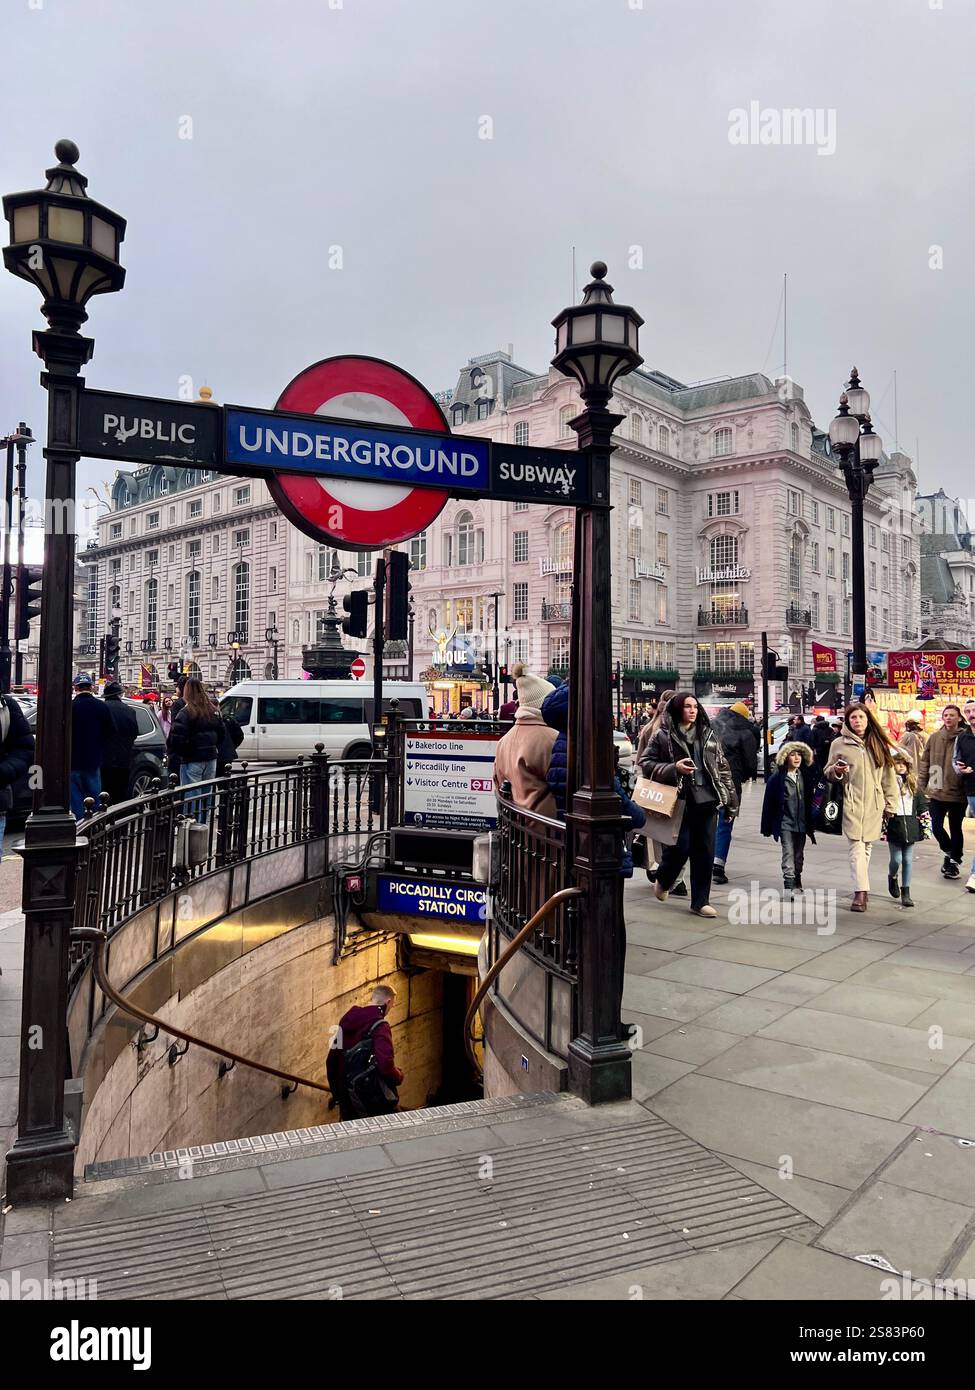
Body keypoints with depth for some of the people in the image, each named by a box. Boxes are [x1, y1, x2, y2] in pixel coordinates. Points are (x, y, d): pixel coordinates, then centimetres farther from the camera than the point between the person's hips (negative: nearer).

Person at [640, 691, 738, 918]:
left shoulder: (707, 734, 12)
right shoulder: (663, 736, -1)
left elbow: (722, 766, 15)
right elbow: (646, 764, -2)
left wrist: (730, 798, 11)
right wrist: (674, 769, -16)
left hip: (707, 800, 4)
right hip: (680, 802, -4)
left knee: (705, 852, 4)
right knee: (680, 848, -4)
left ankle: (700, 901, 16)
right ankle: (663, 881, 29)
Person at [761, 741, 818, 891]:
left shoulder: (805, 776, 5)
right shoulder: (777, 778, -8)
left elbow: (810, 799, 13)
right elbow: (769, 802, -5)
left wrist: (810, 822, 12)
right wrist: (767, 826, -4)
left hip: (801, 822, 4)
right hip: (785, 823, -4)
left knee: (799, 854, 15)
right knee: (788, 853, -7)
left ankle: (797, 882, 30)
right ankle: (789, 885, -7)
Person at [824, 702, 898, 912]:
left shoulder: (879, 745, 9)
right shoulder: (839, 744, 3)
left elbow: (888, 777, 11)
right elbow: (827, 773, 10)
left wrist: (890, 803, 7)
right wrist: (836, 771, -13)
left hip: (874, 805, 3)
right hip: (851, 804, -3)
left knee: (866, 848, 10)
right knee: (856, 847, -12)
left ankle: (861, 889, 23)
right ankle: (861, 892, -15)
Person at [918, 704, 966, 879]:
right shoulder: (934, 737, 2)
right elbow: (924, 763, 6)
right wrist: (922, 786, 4)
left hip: (957, 793, -2)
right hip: (936, 792, 2)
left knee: (955, 829, 10)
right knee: (936, 827, 1)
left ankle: (954, 860, 27)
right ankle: (949, 852, 28)